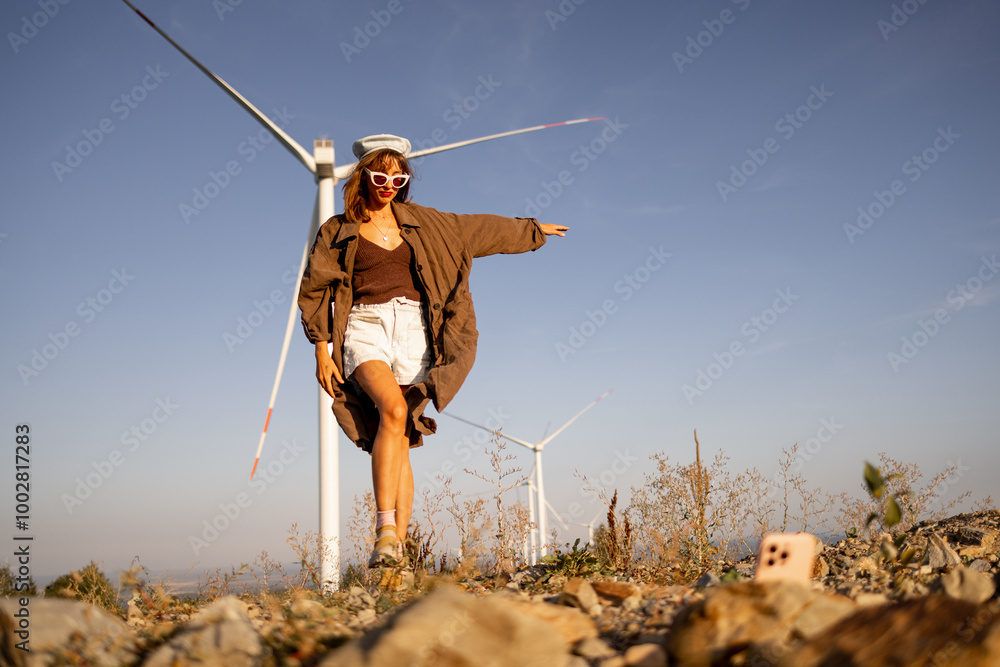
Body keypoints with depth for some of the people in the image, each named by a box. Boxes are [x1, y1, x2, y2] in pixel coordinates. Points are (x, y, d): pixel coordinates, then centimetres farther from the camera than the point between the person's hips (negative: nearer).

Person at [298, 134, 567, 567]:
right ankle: (385, 531, -28)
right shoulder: (338, 231, 8)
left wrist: (533, 231, 37)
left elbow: (479, 229, 28)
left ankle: (397, 551, -3)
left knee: (400, 441, -4)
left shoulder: (421, 223, 17)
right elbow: (314, 291, 9)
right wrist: (322, 350, 0)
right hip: (364, 327, -3)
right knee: (393, 409, -29)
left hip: (413, 329, 3)